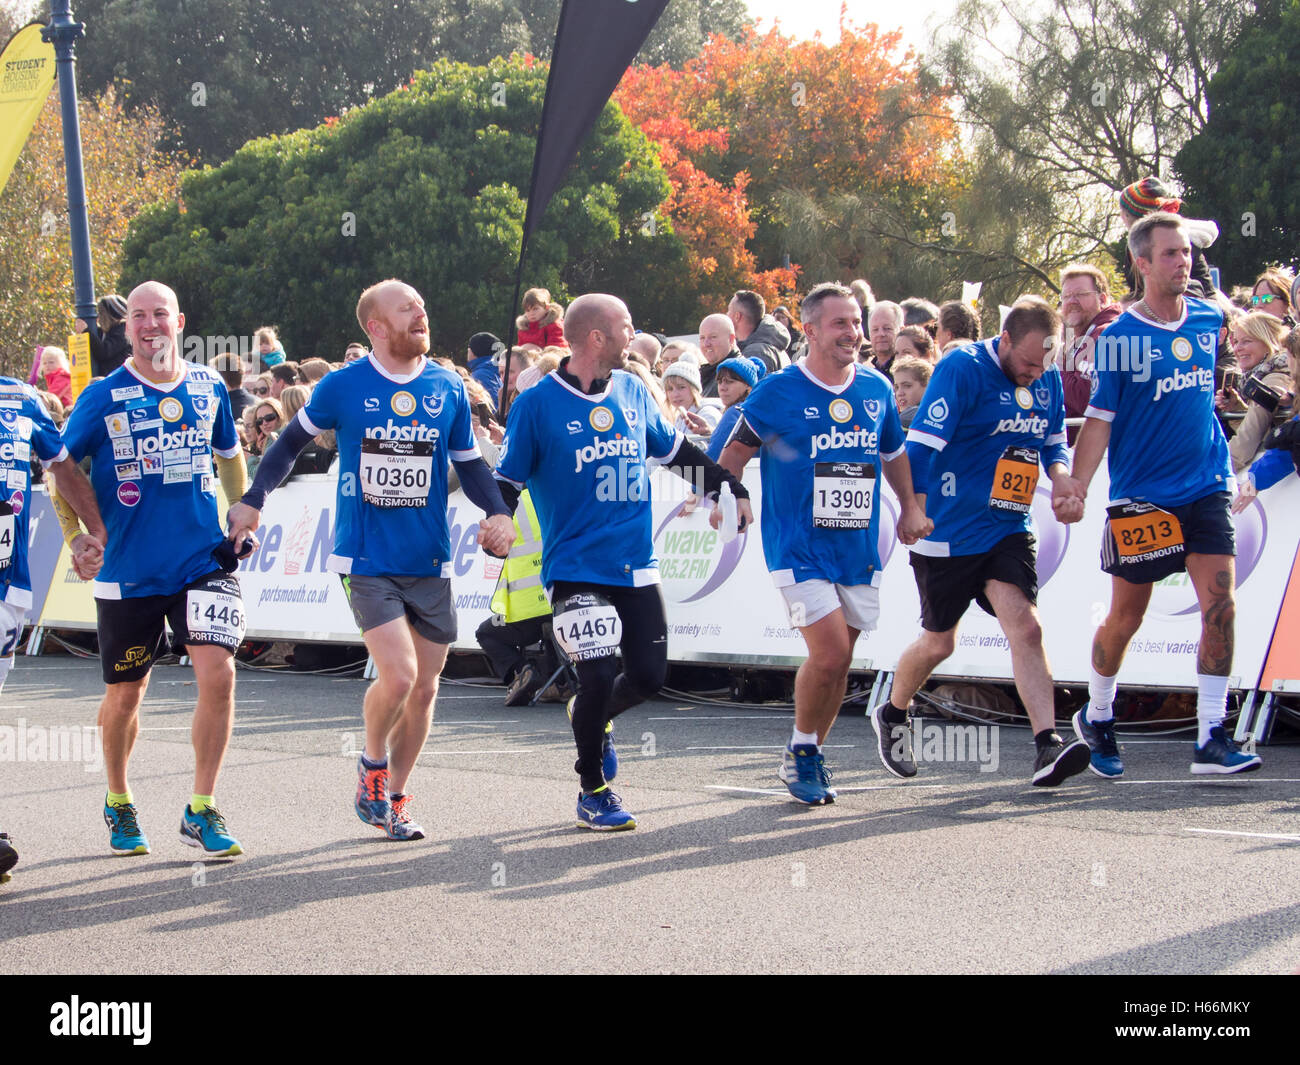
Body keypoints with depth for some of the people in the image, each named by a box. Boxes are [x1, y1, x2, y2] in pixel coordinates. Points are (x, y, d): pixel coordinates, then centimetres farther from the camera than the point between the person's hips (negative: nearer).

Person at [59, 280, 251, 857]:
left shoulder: (209, 387, 5)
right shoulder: (104, 396, -4)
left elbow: (229, 454, 22)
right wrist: (77, 536, -3)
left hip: (205, 560, 1)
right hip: (129, 571, -1)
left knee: (218, 673, -16)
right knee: (125, 695, 9)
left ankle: (201, 811, -4)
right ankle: (118, 804, 34)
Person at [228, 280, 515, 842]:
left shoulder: (448, 388, 4)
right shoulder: (343, 386, -4)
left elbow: (470, 463, 13)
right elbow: (293, 440, 10)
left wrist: (498, 512, -5)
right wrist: (253, 500, 2)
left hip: (429, 562, 4)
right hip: (367, 558, -4)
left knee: (424, 688, 7)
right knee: (398, 674, -18)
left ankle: (393, 799, 25)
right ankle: (373, 764, 11)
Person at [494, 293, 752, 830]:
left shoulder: (632, 391, 9)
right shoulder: (538, 403, -7)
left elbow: (675, 449, 23)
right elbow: (508, 479, -5)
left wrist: (731, 486, 24)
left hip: (636, 565, 5)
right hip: (575, 567, -5)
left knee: (648, 674, 0)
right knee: (599, 675, -12)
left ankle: (594, 718, 34)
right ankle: (592, 791, 9)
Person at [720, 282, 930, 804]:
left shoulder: (876, 389, 8)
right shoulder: (778, 391, -7)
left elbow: (893, 451, 25)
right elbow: (735, 452, 3)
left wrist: (911, 507, 21)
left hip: (859, 550, 5)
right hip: (800, 549, -5)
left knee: (838, 663, 9)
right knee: (829, 655, -15)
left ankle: (806, 757, 27)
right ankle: (800, 752, 7)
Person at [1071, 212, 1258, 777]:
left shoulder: (1209, 319, 5)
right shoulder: (1120, 337, -8)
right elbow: (1099, 419, -9)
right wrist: (1073, 489, -18)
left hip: (1205, 488, 3)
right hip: (1140, 496, -3)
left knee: (1220, 605, -10)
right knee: (1126, 616, 7)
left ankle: (1211, 738, -6)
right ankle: (1096, 717, 30)